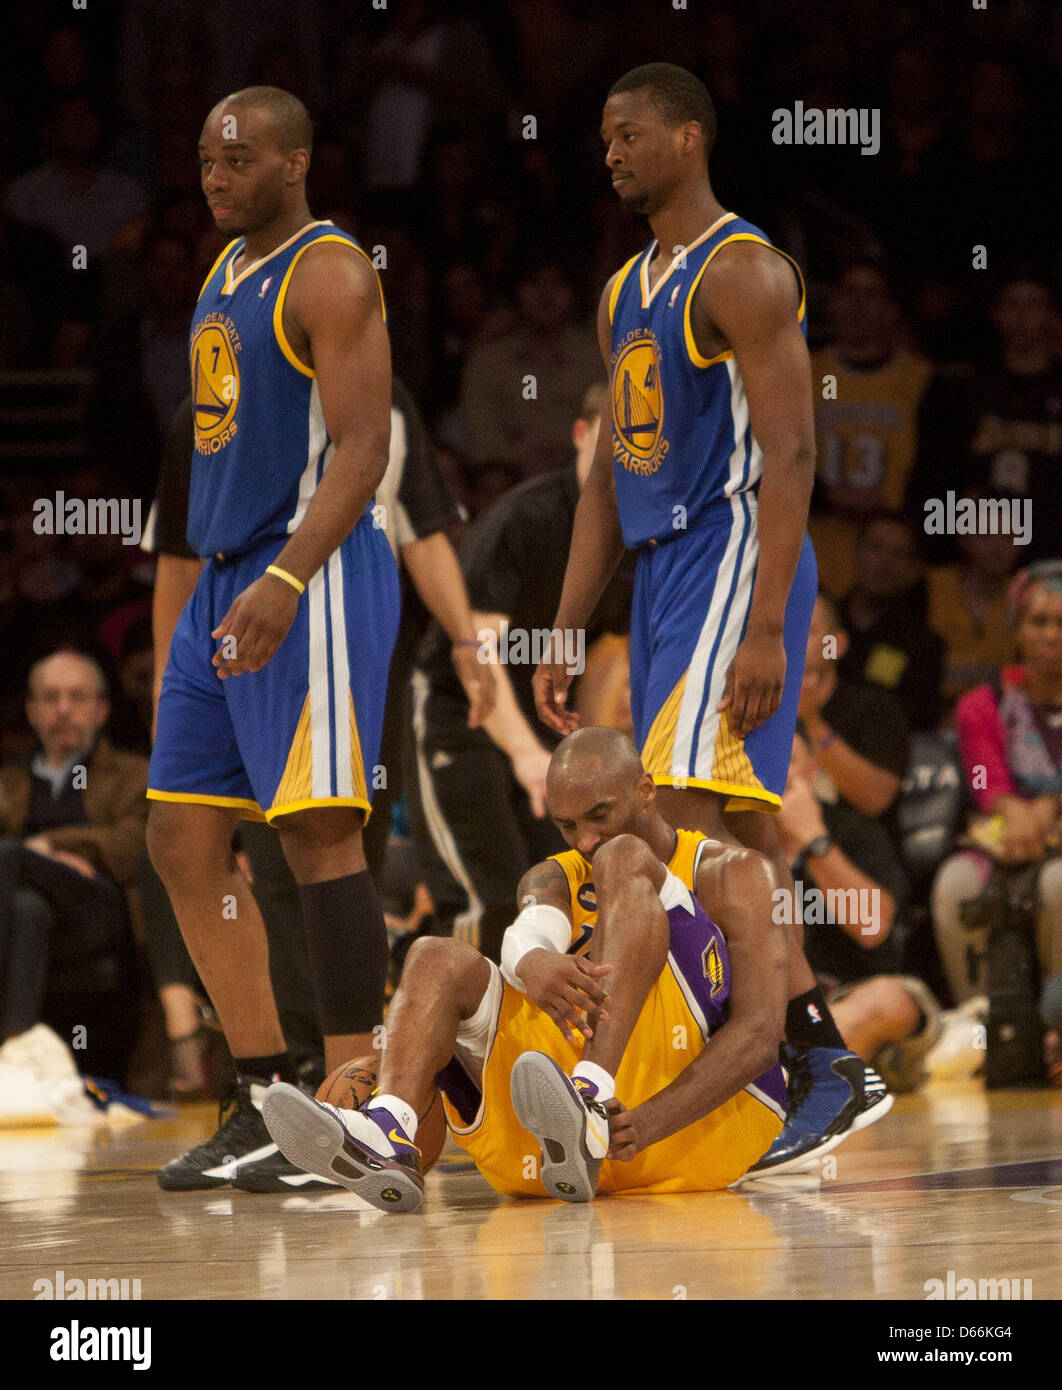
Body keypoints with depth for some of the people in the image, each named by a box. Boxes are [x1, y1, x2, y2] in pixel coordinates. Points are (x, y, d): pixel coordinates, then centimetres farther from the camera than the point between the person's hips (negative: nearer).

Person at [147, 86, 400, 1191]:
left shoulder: (330, 274, -10)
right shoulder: (226, 274, 18)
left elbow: (362, 448, -19)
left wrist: (285, 581, -30)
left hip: (311, 579, -10)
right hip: (225, 580, 10)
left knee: (318, 832, -11)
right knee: (183, 839, 7)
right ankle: (266, 1100, 12)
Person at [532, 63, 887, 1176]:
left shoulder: (742, 272, -11)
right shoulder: (626, 293, 18)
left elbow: (789, 454, -18)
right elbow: (609, 476, 21)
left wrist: (765, 628, -25)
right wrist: (564, 634, 16)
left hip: (735, 561, -10)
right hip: (661, 573, 10)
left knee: (691, 812, -19)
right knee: (731, 833, 8)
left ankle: (819, 1055, -19)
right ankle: (815, 1058, 11)